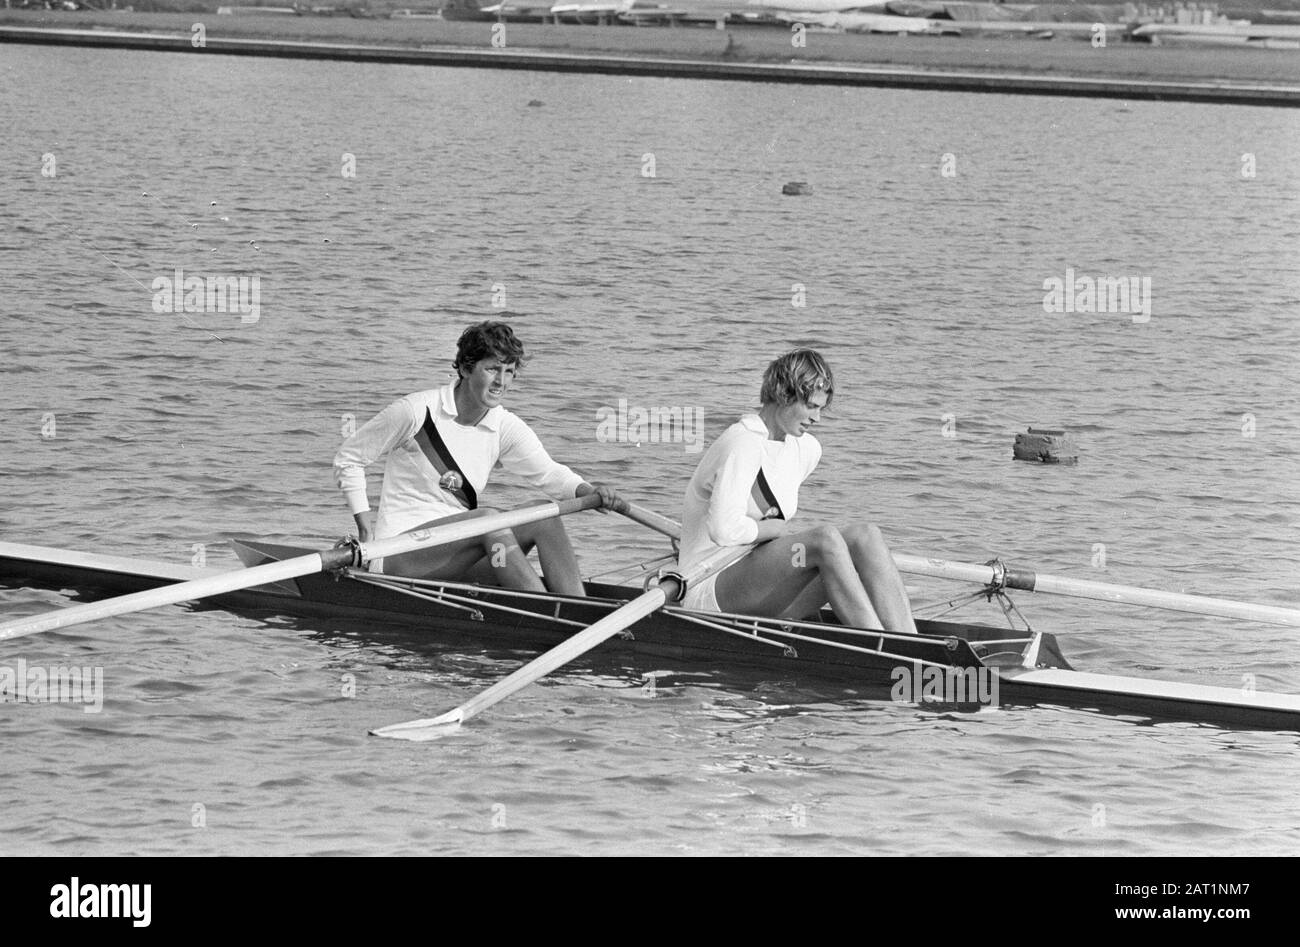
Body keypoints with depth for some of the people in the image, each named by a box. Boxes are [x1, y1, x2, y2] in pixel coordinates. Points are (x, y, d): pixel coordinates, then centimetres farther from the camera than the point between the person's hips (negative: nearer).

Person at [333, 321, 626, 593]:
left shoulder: (504, 427, 5)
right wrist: (365, 529, -7)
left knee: (545, 517, -16)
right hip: (399, 553, -6)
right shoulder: (416, 412, -10)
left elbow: (547, 472, -8)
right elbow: (347, 459, -1)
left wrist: (588, 491, -29)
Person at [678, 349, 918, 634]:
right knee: (825, 539, -30)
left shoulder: (806, 449, 12)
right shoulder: (742, 445, -16)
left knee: (865, 536, -14)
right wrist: (775, 528, -12)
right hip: (711, 595, -8)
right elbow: (724, 529, -29)